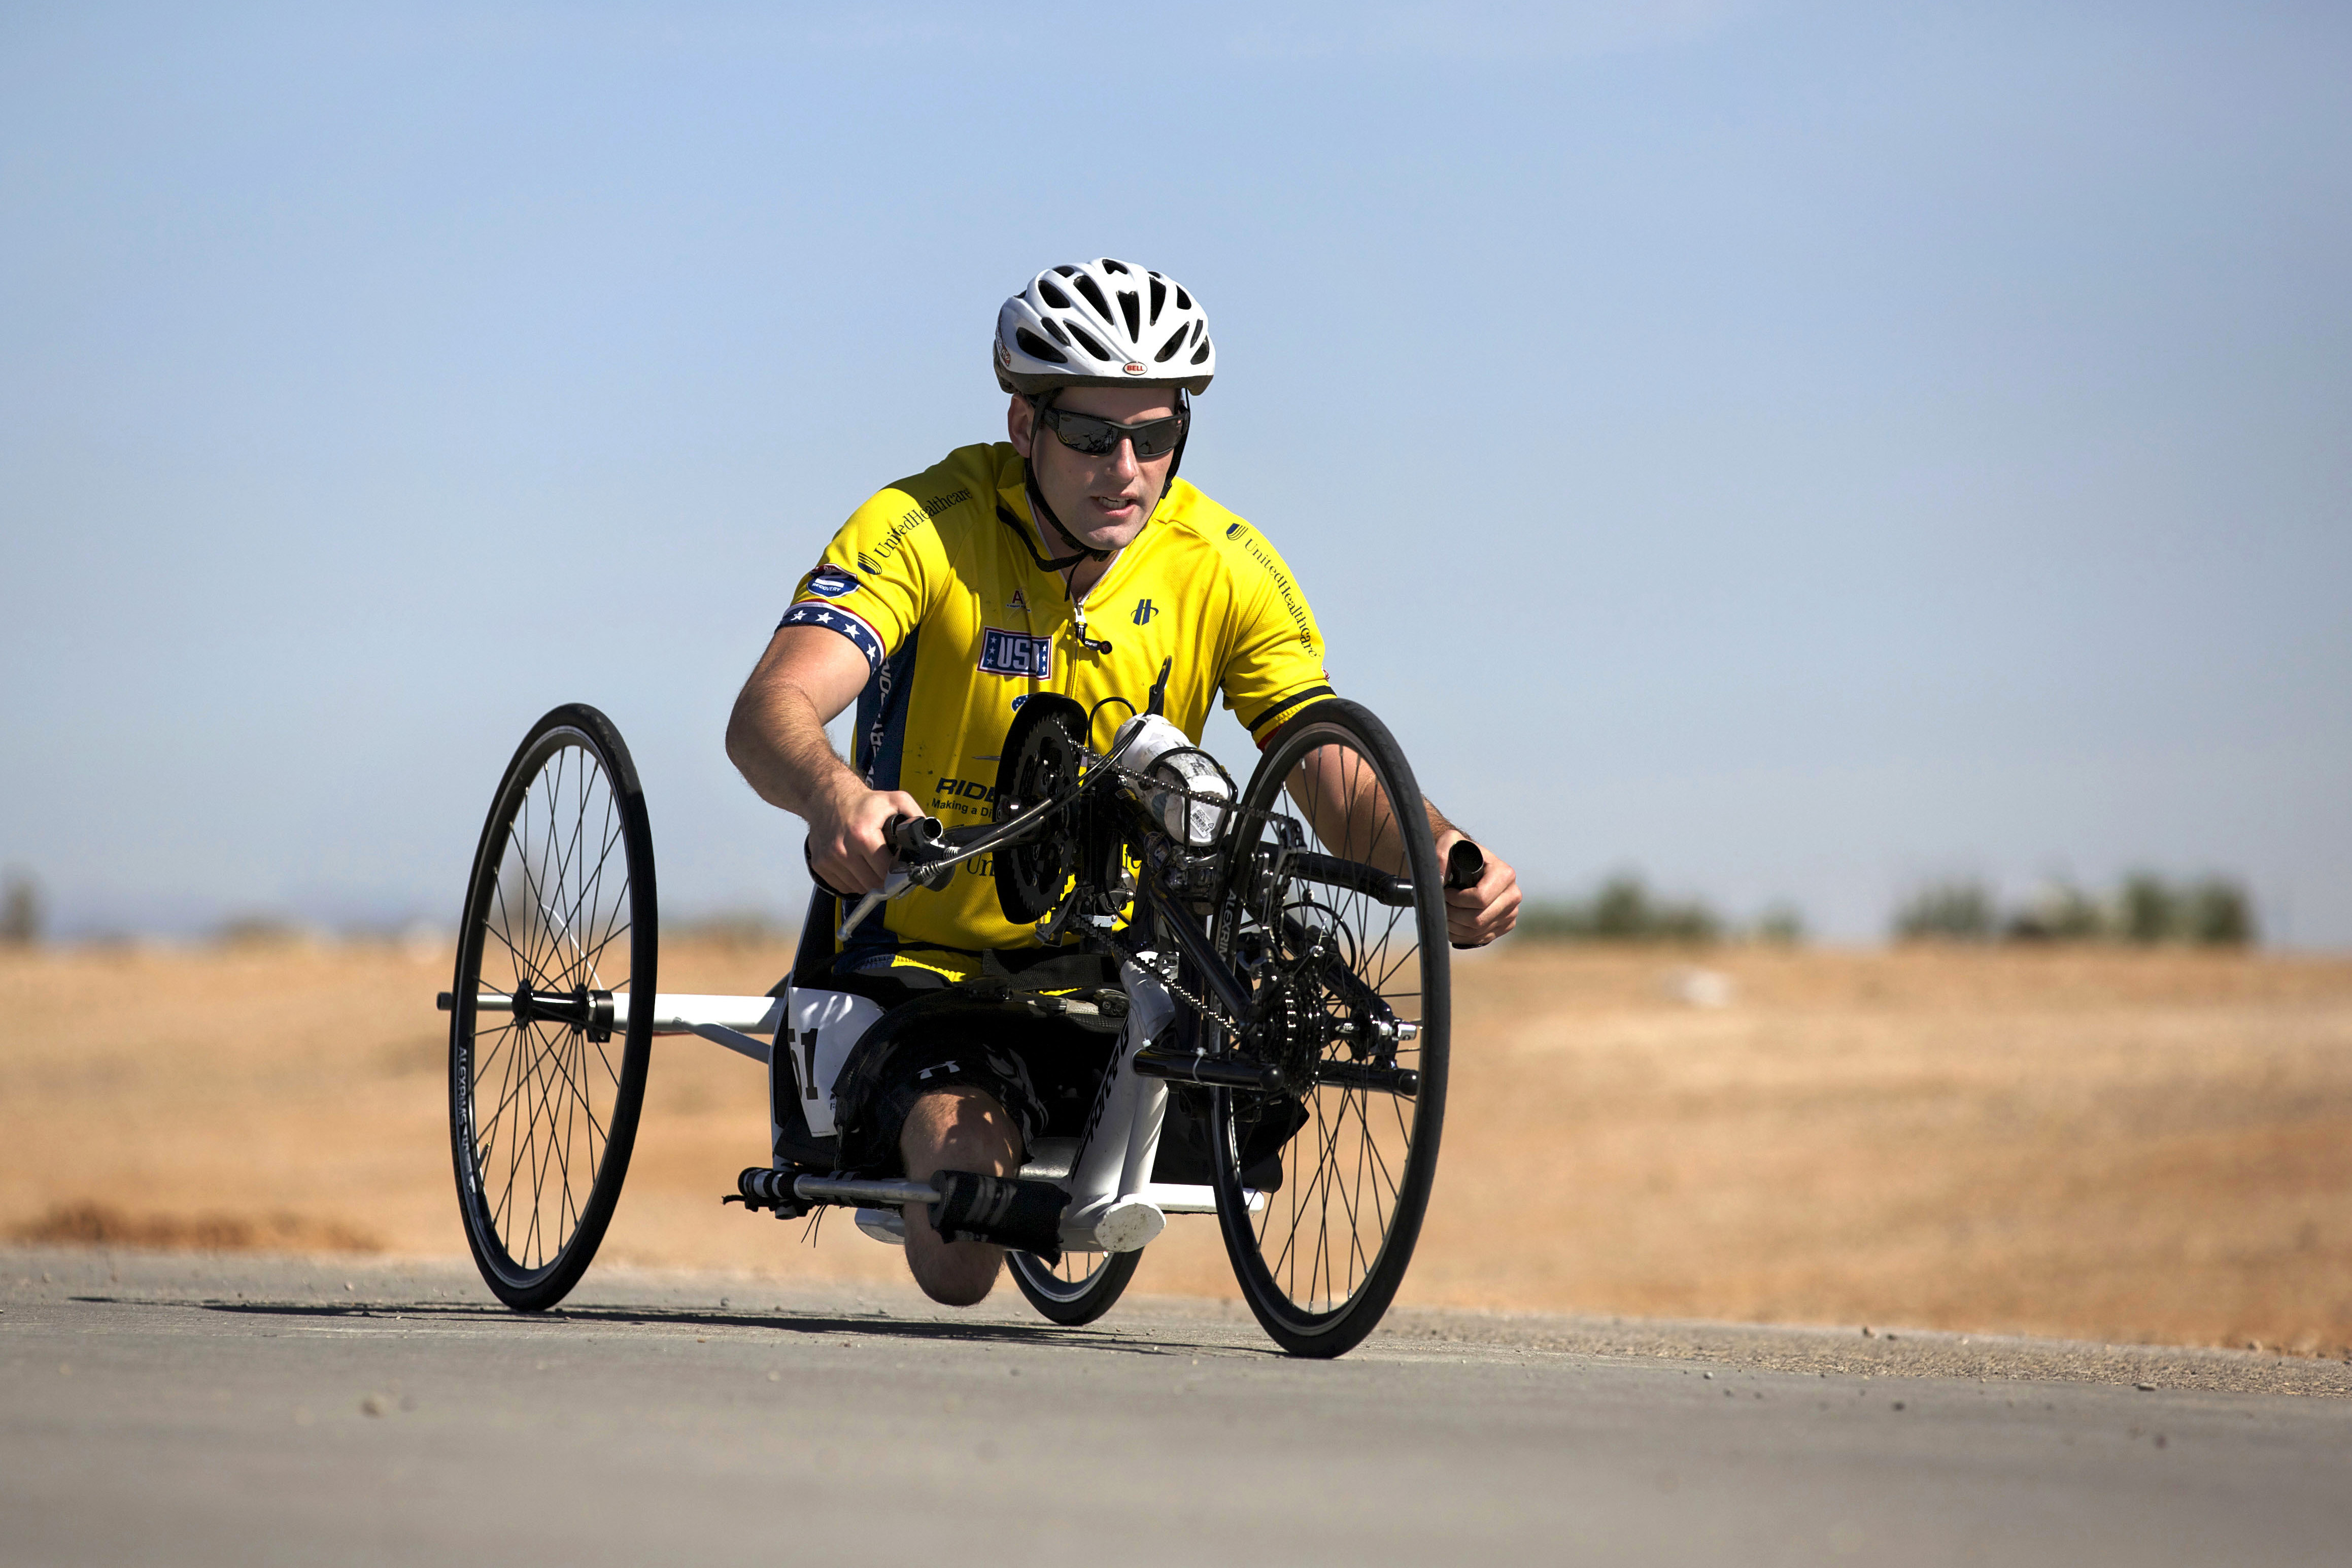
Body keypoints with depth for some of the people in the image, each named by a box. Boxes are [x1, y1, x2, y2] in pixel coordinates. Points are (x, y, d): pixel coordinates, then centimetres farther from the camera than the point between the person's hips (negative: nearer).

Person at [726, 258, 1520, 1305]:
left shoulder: (1224, 566, -7)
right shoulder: (923, 529, -17)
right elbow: (768, 713, -31)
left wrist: (1446, 861, -35)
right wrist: (837, 798, -55)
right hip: (933, 957, -4)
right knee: (960, 1264, -23)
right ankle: (953, 1144, 15)